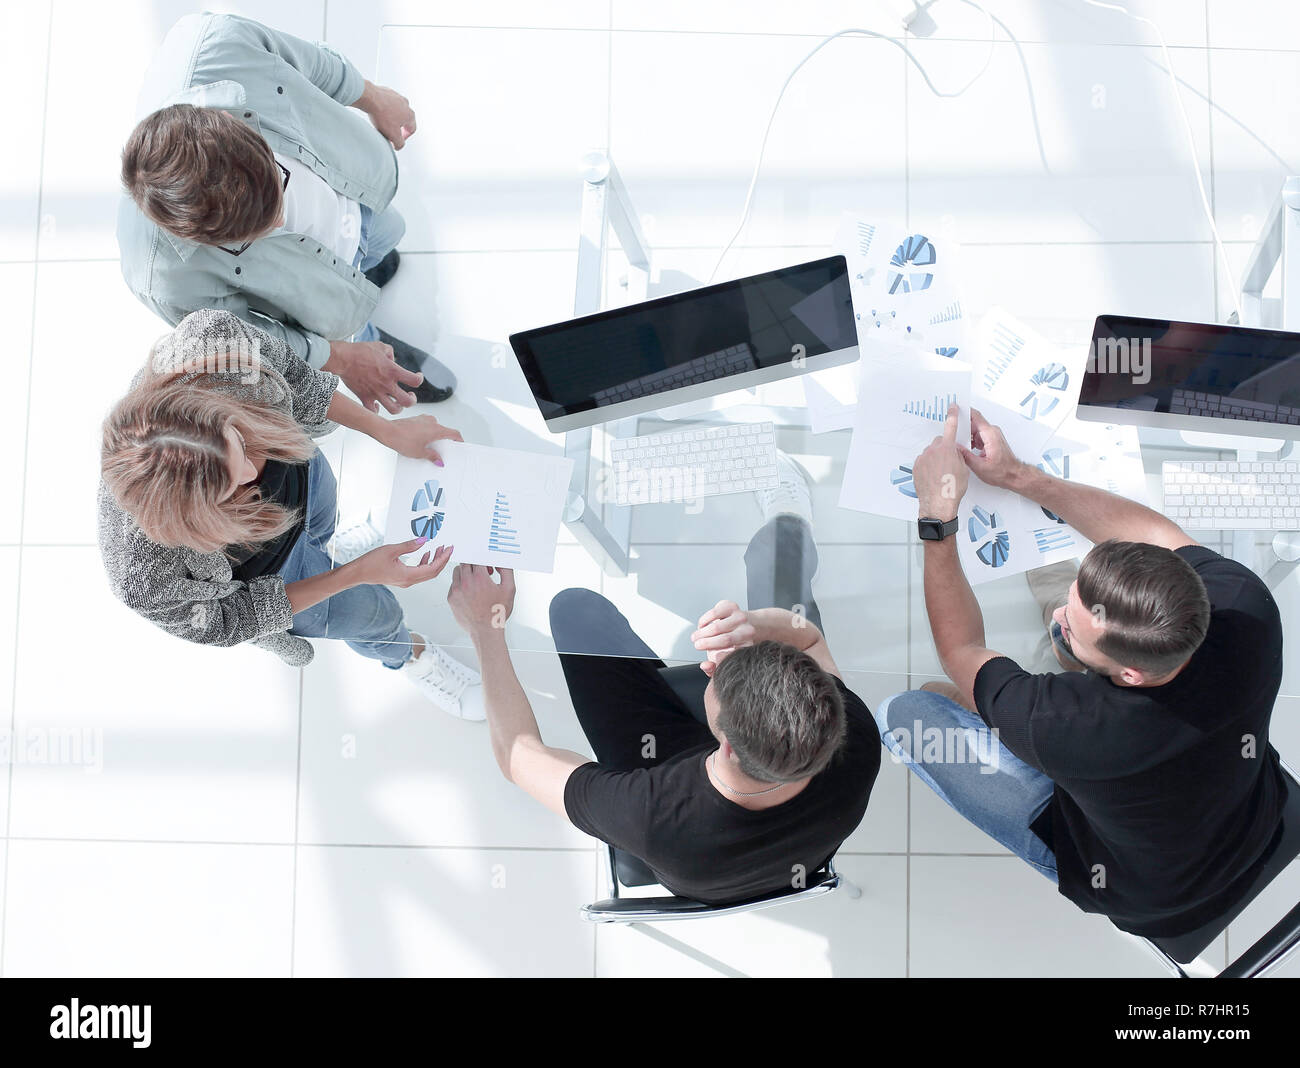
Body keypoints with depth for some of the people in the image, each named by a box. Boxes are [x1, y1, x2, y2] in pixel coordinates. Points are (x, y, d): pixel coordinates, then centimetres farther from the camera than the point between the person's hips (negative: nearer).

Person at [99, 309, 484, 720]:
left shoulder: (209, 338, -44)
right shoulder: (146, 581, -48)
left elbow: (292, 376, -19)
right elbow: (224, 623, -25)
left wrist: (388, 430, -20)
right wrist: (355, 574, -29)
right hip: (245, 571, -3)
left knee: (320, 530, 38)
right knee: (370, 611, 20)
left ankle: (327, 549, 78)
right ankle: (404, 652, 59)